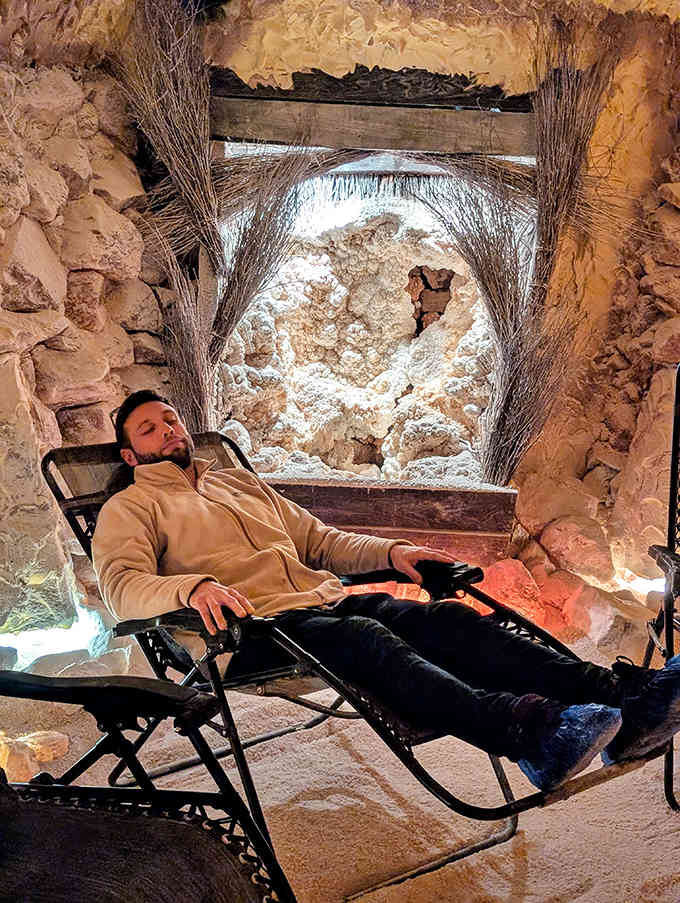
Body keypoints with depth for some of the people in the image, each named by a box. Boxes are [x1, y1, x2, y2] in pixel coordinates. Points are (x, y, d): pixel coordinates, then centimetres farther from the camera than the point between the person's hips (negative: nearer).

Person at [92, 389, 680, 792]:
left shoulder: (239, 481, 32)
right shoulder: (129, 509, 13)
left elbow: (318, 539, 30)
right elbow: (123, 586, -6)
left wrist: (390, 552, 13)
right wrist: (193, 587, -28)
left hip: (329, 600, 6)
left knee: (450, 619, -20)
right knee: (368, 639, -36)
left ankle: (627, 703, -35)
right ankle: (531, 732, -58)